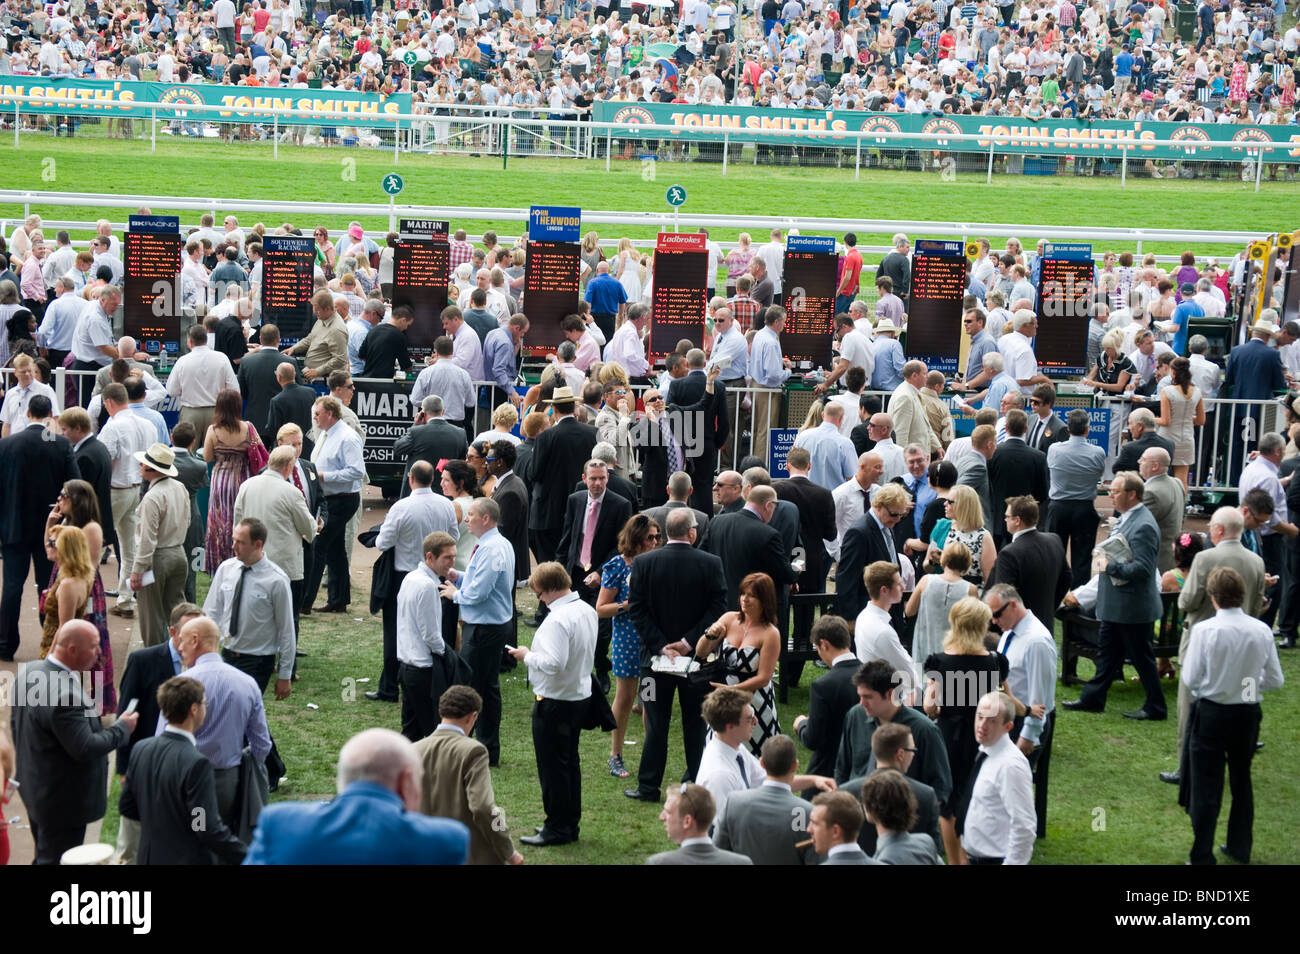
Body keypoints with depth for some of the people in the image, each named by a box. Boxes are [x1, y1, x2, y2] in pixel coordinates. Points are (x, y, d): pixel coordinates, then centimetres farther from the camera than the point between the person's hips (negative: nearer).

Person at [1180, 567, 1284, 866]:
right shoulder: (1262, 631, -8)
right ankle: (1240, 849, 31)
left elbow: (1191, 679, -15)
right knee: (1242, 781, 20)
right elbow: (1275, 680, -2)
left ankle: (1203, 856, 6)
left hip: (1211, 714, -3)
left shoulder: (1204, 630, -18)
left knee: (1206, 788, 4)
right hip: (1248, 714, 4)